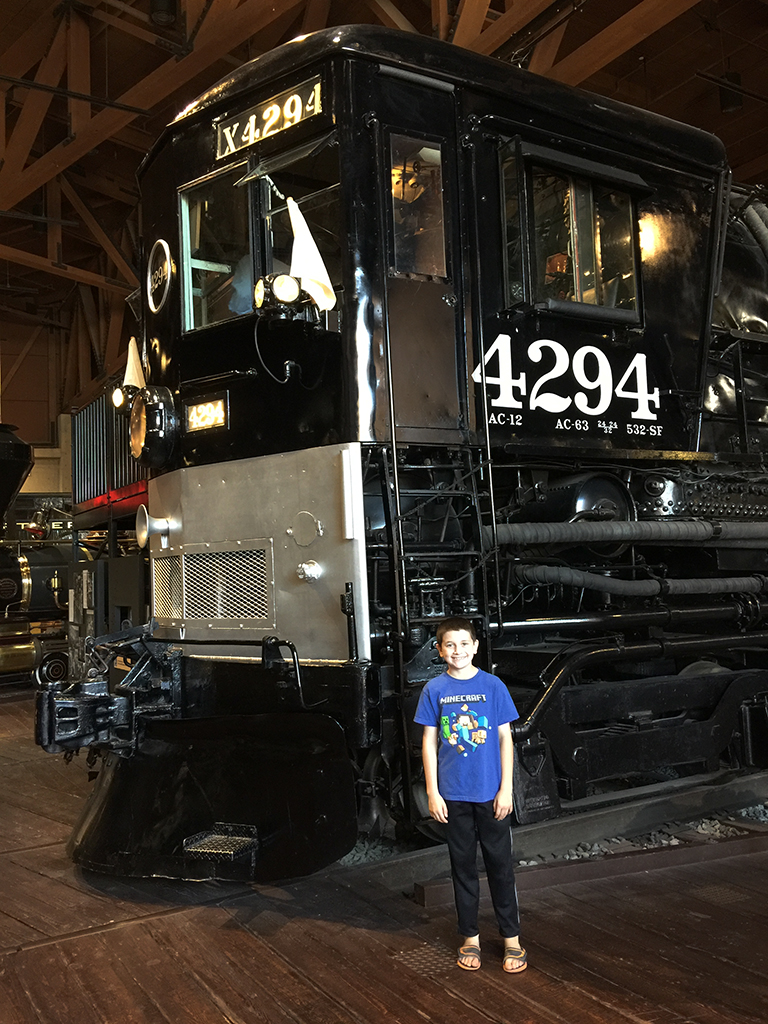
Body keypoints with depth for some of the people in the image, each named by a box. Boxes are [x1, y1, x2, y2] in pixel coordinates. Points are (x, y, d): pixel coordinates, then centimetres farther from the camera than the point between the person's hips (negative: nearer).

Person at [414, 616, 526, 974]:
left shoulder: (492, 686, -3)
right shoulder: (435, 690, -1)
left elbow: (505, 738, -1)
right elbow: (429, 742, 2)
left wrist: (506, 789, -5)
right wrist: (432, 792, -2)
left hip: (491, 793, -1)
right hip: (454, 795, 1)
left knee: (500, 864, 7)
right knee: (463, 866, 12)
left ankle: (512, 938, 21)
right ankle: (470, 937, 25)